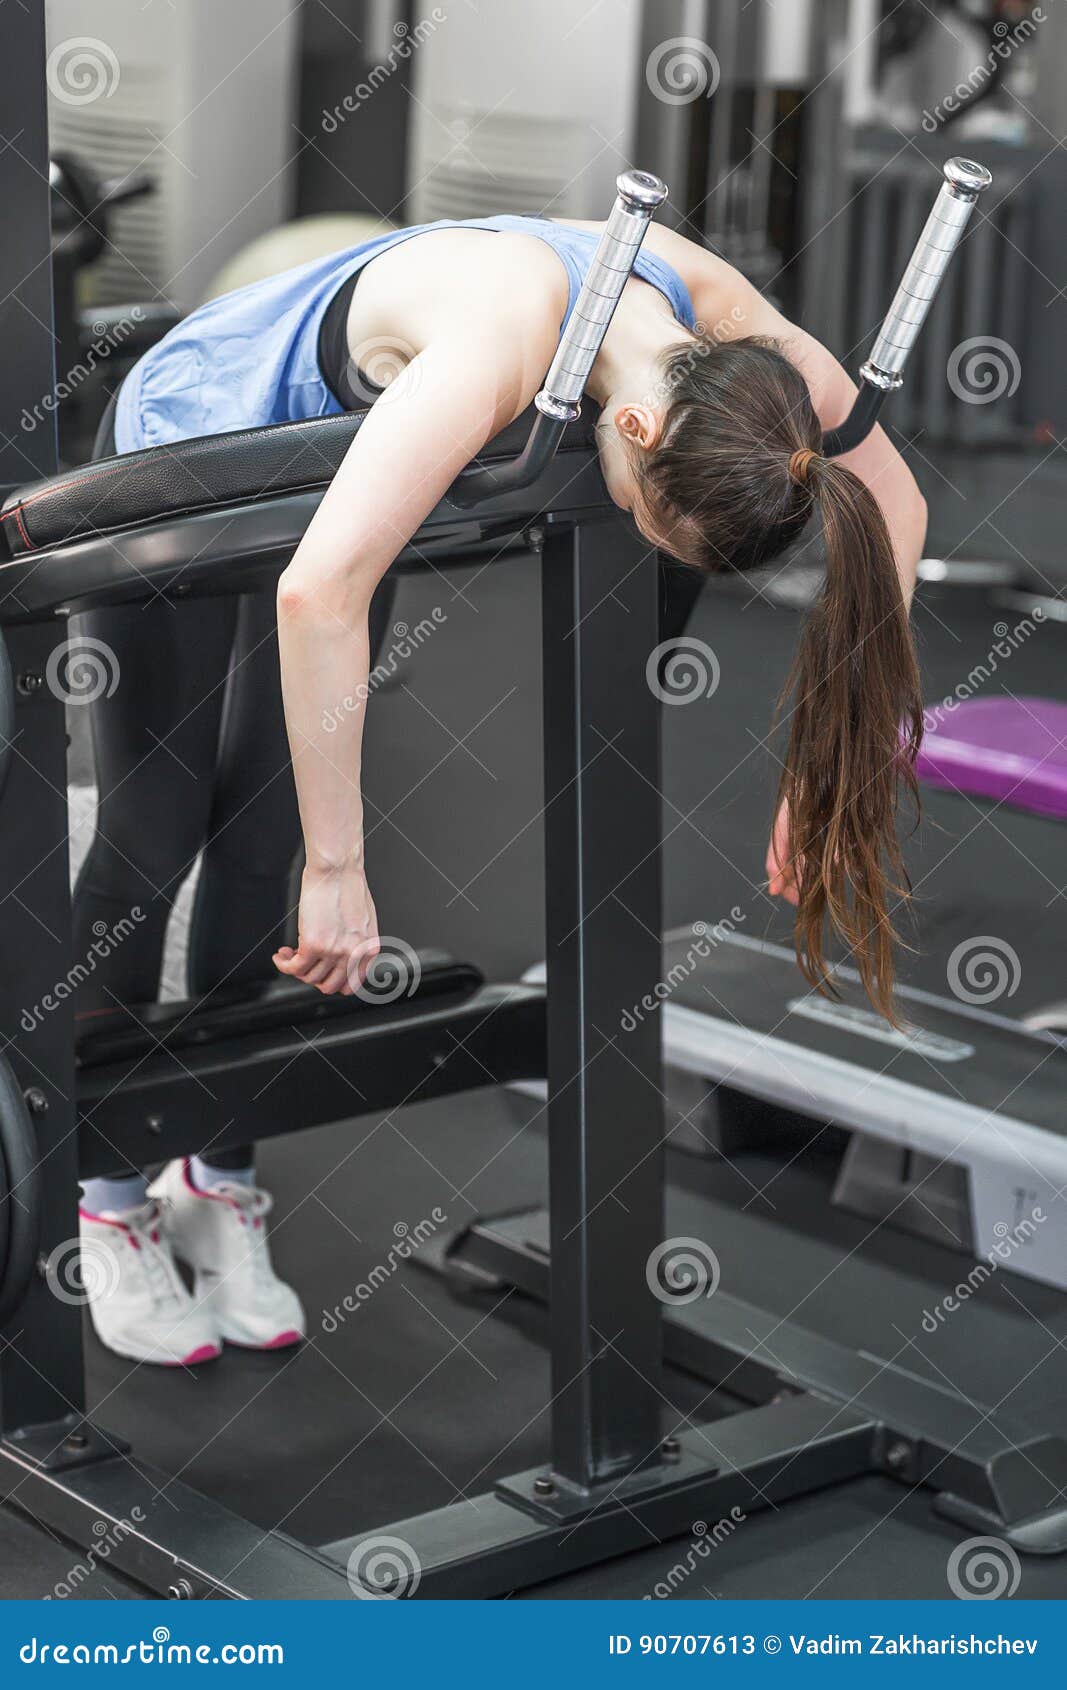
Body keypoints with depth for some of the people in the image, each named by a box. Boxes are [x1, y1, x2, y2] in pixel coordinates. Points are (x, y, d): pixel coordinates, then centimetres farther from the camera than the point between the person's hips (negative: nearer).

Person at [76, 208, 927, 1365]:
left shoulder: (714, 310, -25)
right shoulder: (507, 339, -45)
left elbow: (892, 498, -12)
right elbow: (319, 588, -56)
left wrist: (830, 765, -14)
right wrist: (336, 872, -50)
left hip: (316, 470, 6)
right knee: (161, 831, -2)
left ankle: (214, 1175, 17)